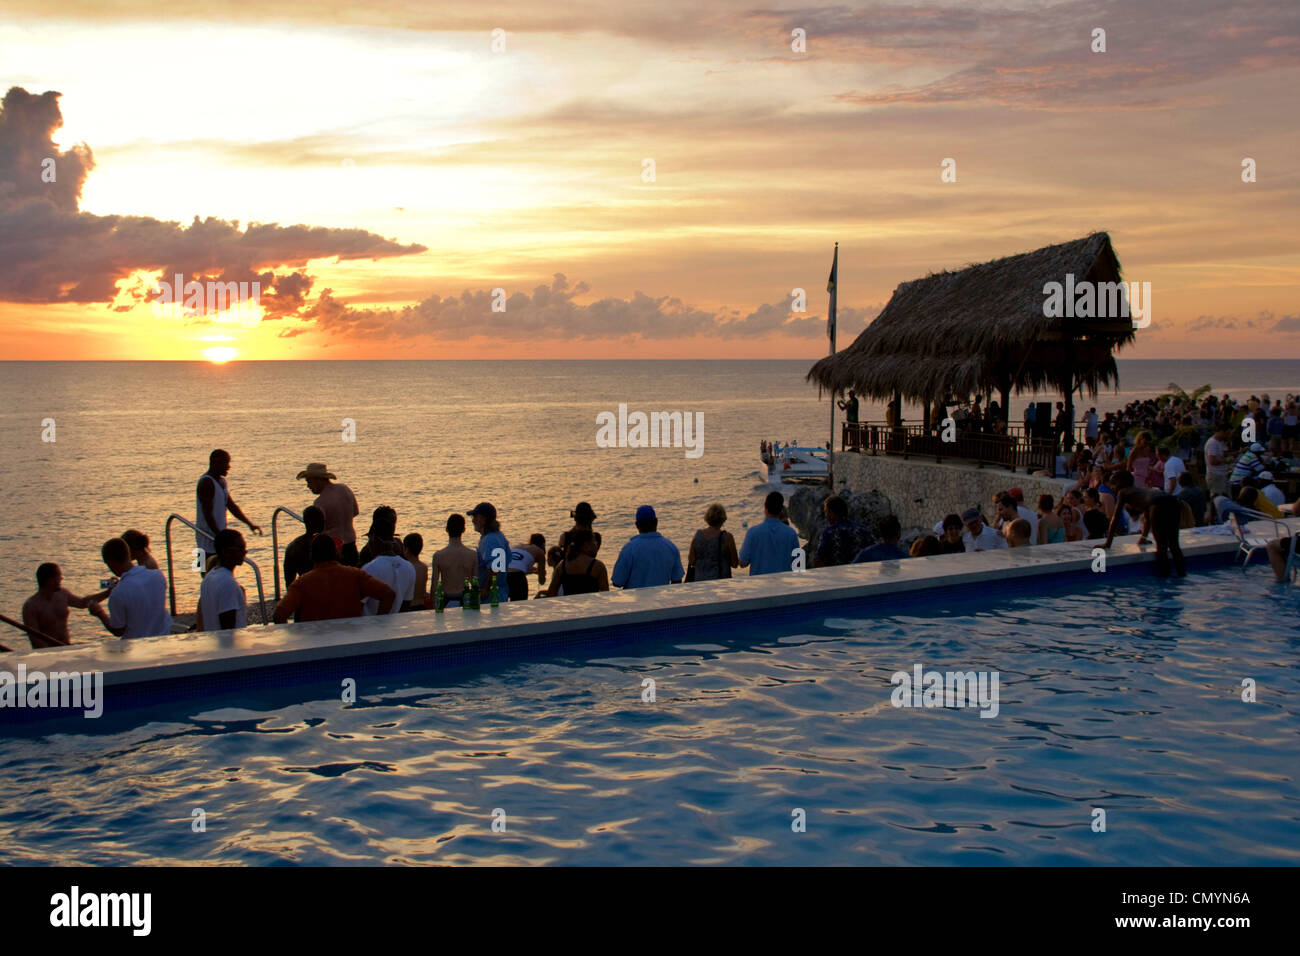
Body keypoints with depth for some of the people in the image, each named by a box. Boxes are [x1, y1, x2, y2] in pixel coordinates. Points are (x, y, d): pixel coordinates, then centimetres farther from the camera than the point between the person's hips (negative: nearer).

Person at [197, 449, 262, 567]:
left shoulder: (222, 482, 14)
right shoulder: (206, 482, -16)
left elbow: (232, 506, 18)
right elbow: (207, 514, -21)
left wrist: (250, 524, 10)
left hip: (219, 536, 9)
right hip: (209, 539, -9)